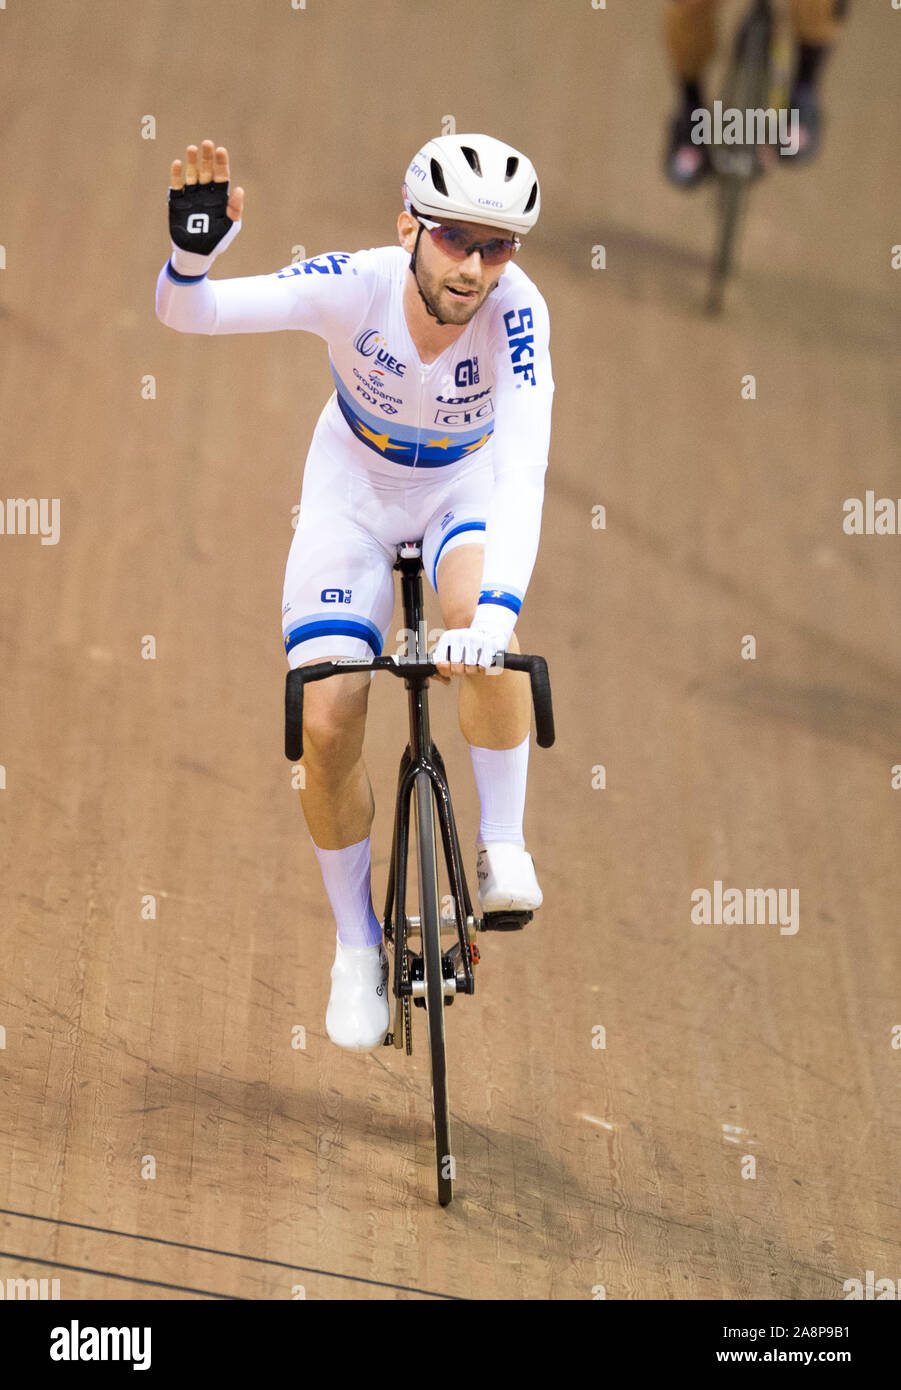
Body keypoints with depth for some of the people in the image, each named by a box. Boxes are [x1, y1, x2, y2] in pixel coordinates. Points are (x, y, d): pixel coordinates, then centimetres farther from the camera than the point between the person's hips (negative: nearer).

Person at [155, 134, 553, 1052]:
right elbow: (186, 313, -36)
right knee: (327, 724, -12)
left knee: (476, 616, -34)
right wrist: (192, 251, -60)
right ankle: (357, 946, 11)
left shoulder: (514, 311, -33)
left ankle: (502, 848, -14)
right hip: (355, 487, 1)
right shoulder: (356, 287, -32)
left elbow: (524, 468, -43)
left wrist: (495, 613, -57)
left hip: (465, 485, -1)